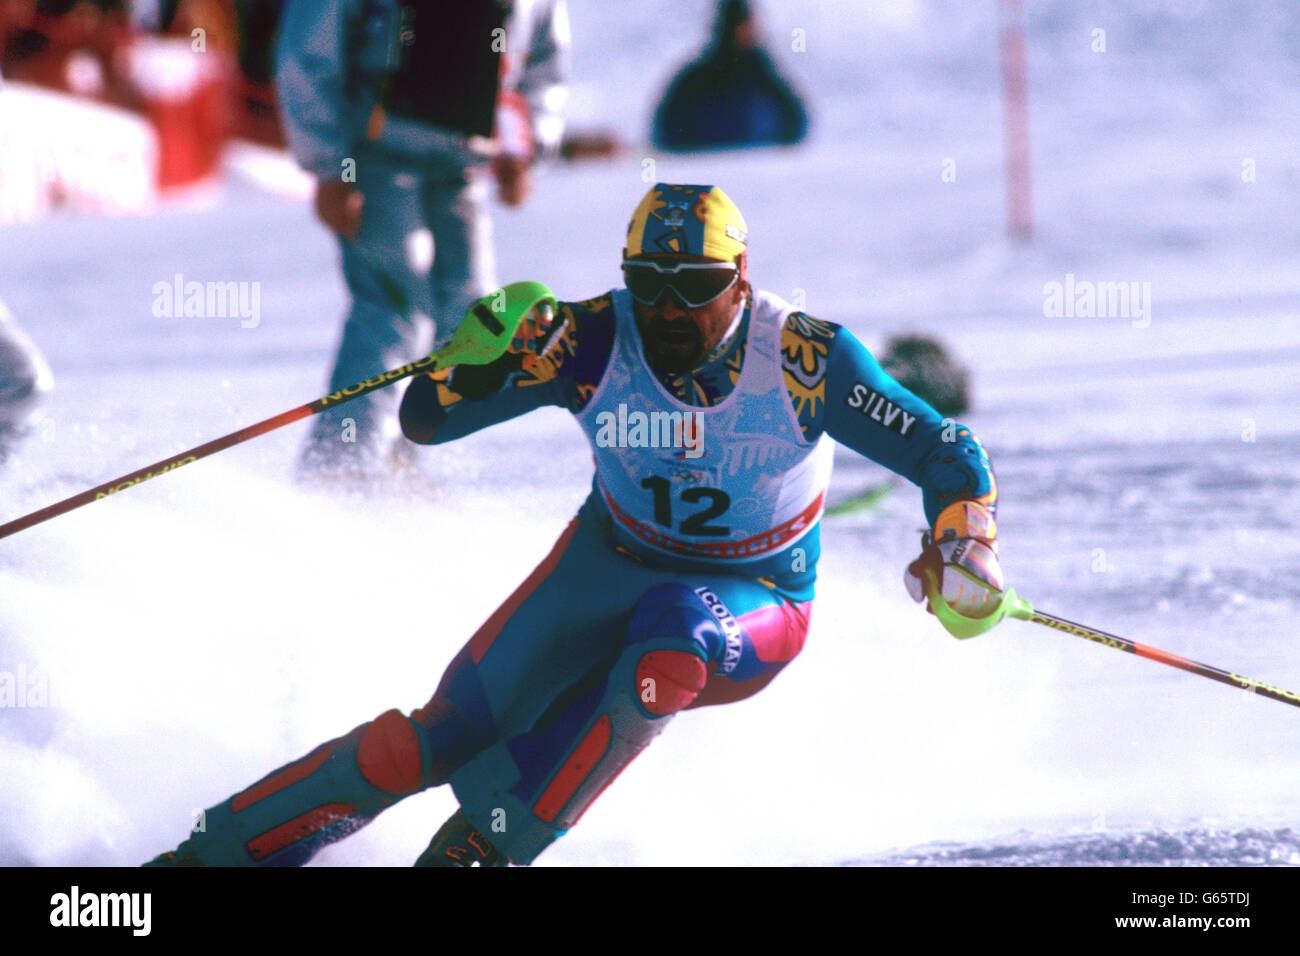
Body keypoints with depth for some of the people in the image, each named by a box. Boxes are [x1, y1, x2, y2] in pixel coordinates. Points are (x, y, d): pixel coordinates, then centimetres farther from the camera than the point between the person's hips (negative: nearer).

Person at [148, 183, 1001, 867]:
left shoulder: (804, 359, -24)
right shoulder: (599, 343, -20)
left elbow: (947, 456, -20)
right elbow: (425, 420, -19)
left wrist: (965, 548, -40)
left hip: (751, 610, -2)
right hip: (611, 564, 2)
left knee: (673, 631, -37)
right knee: (445, 737, -12)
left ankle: (488, 840, -24)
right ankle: (222, 851, 2)